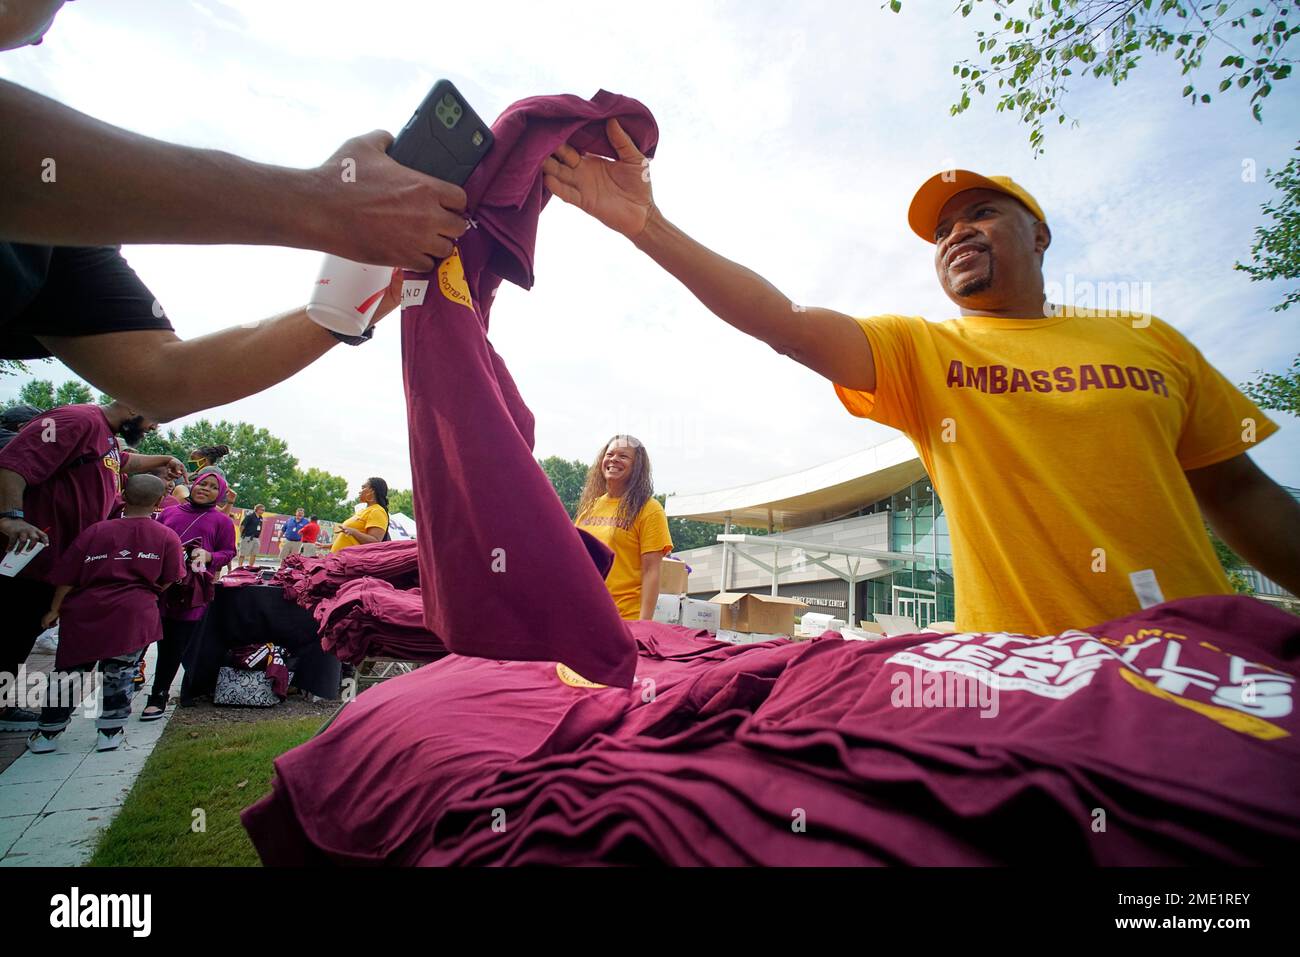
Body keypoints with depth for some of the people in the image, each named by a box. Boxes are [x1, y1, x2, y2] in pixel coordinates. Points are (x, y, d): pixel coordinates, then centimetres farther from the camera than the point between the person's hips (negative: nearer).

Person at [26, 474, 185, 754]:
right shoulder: (168, 537, -2)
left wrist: (54, 609, 13)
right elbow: (167, 582, 2)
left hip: (85, 613, 2)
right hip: (134, 616, -2)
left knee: (69, 671, 16)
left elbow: (67, 576, 2)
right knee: (118, 674, 10)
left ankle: (47, 734, 25)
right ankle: (110, 733, 18)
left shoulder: (96, 531, 1)